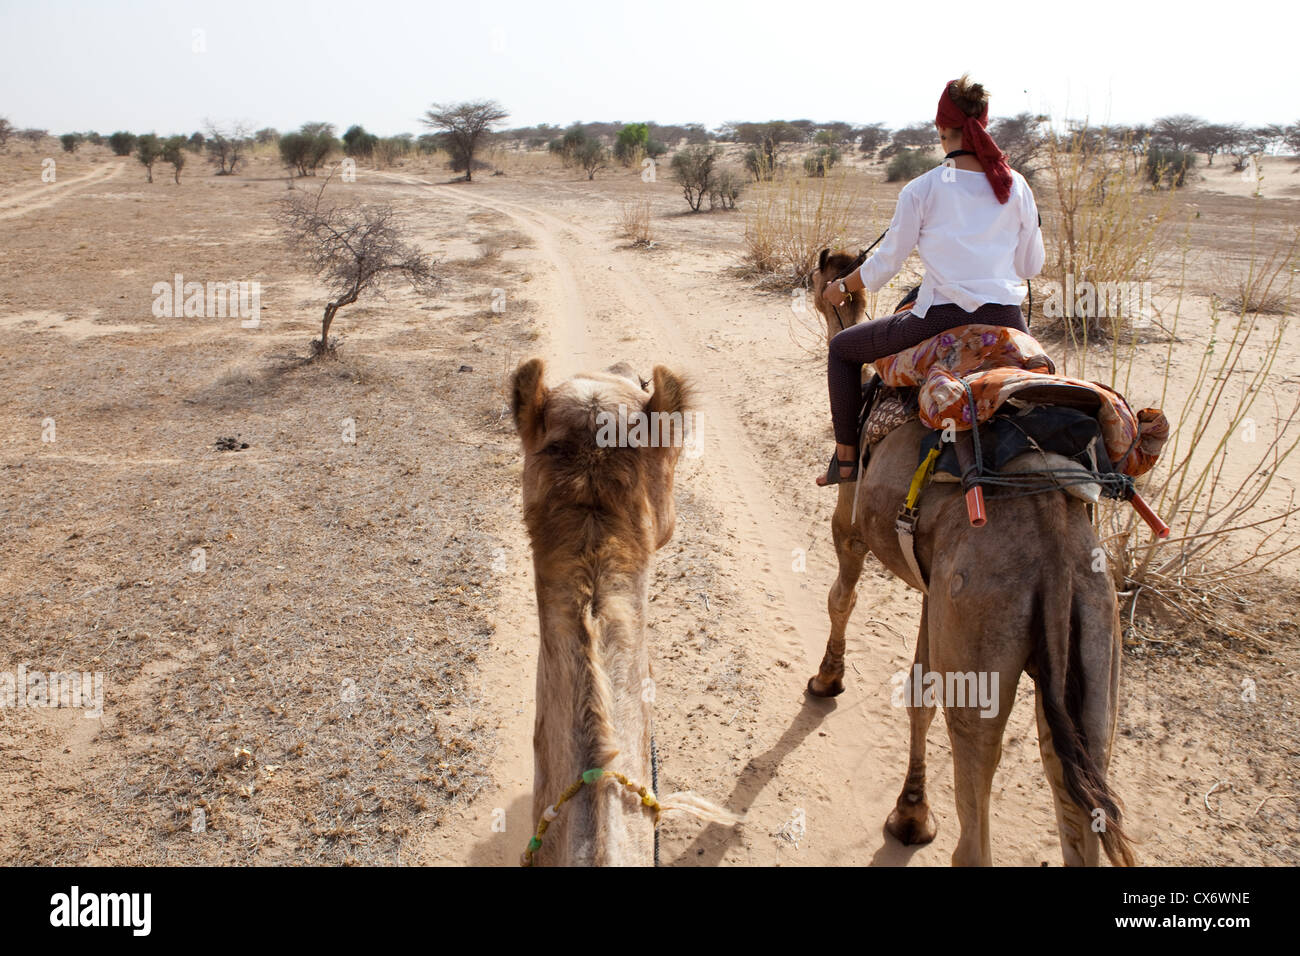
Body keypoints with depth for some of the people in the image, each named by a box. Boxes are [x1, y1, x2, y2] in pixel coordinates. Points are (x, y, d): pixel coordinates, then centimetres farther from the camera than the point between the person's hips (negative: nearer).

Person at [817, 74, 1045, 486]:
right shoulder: (1016, 186, 6)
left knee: (842, 348, 19)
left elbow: (885, 264, 3)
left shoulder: (921, 190, -4)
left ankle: (846, 457, 18)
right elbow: (1031, 265, 13)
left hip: (940, 319, -4)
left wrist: (842, 287, 22)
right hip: (1006, 320, 4)